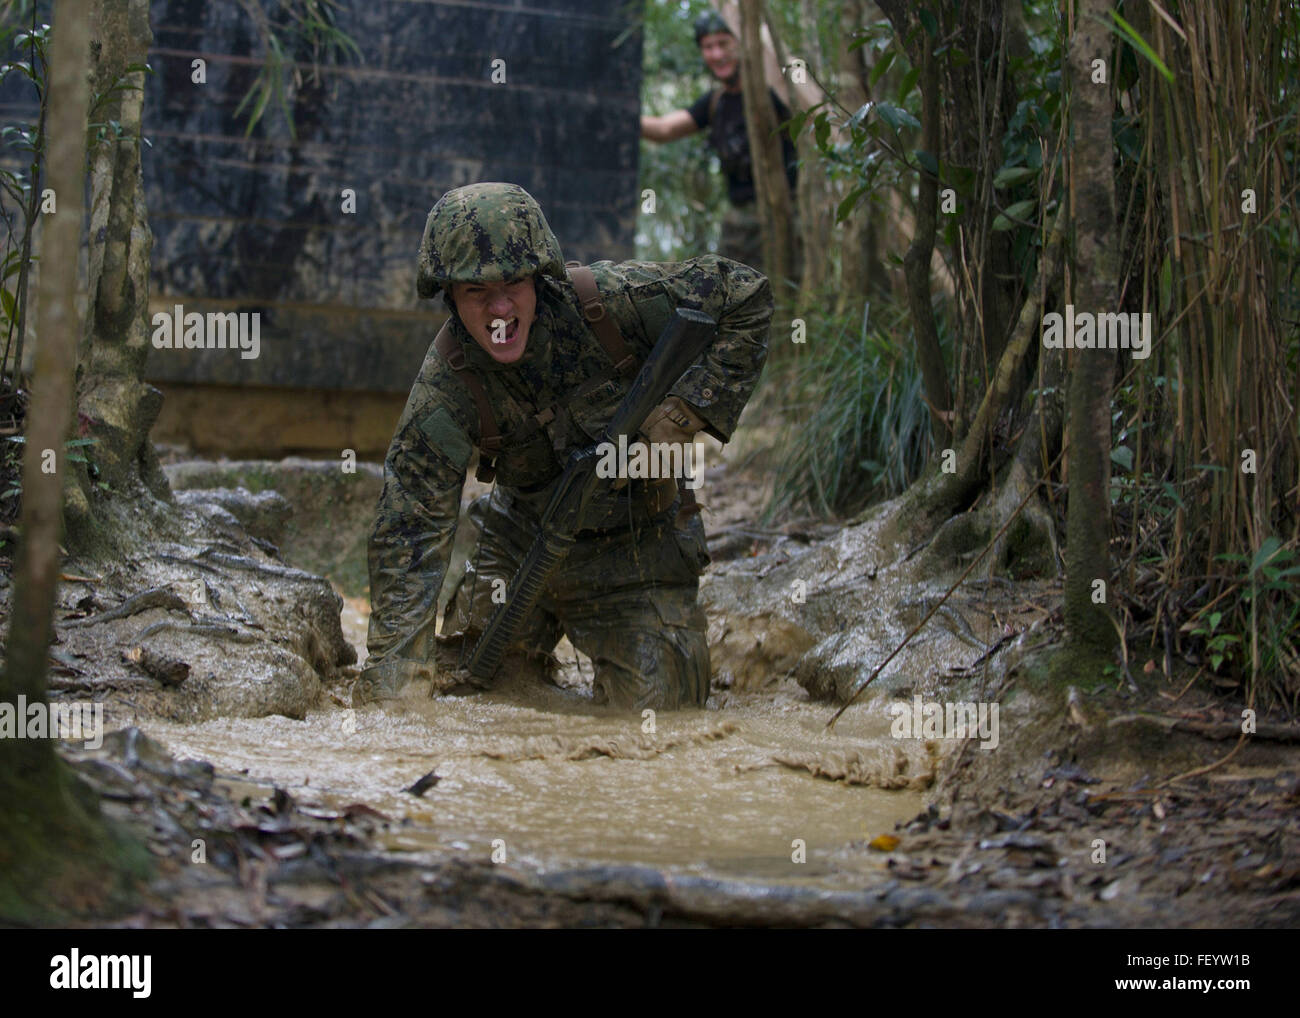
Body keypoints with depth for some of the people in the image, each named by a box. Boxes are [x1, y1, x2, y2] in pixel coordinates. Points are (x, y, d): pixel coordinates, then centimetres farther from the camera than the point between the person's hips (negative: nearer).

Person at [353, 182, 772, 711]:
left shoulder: (609, 300, -24)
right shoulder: (446, 387, -22)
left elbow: (744, 296, -13)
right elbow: (410, 529, -24)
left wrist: (684, 412, -23)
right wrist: (391, 670, -33)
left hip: (635, 544, -2)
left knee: (652, 707, -10)